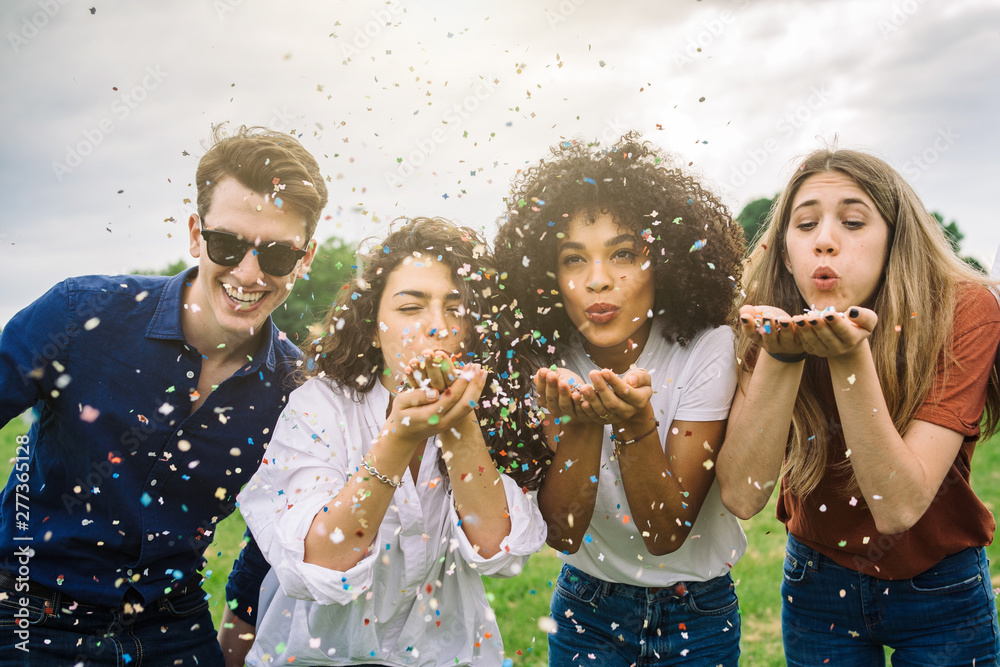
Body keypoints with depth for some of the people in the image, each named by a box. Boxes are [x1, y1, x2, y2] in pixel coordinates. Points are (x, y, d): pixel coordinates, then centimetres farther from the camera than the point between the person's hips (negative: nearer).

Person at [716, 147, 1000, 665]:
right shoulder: (769, 323, -15)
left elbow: (898, 508, -29)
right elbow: (741, 496, -25)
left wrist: (851, 357, -40)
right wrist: (779, 352, -35)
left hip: (940, 592, -1)